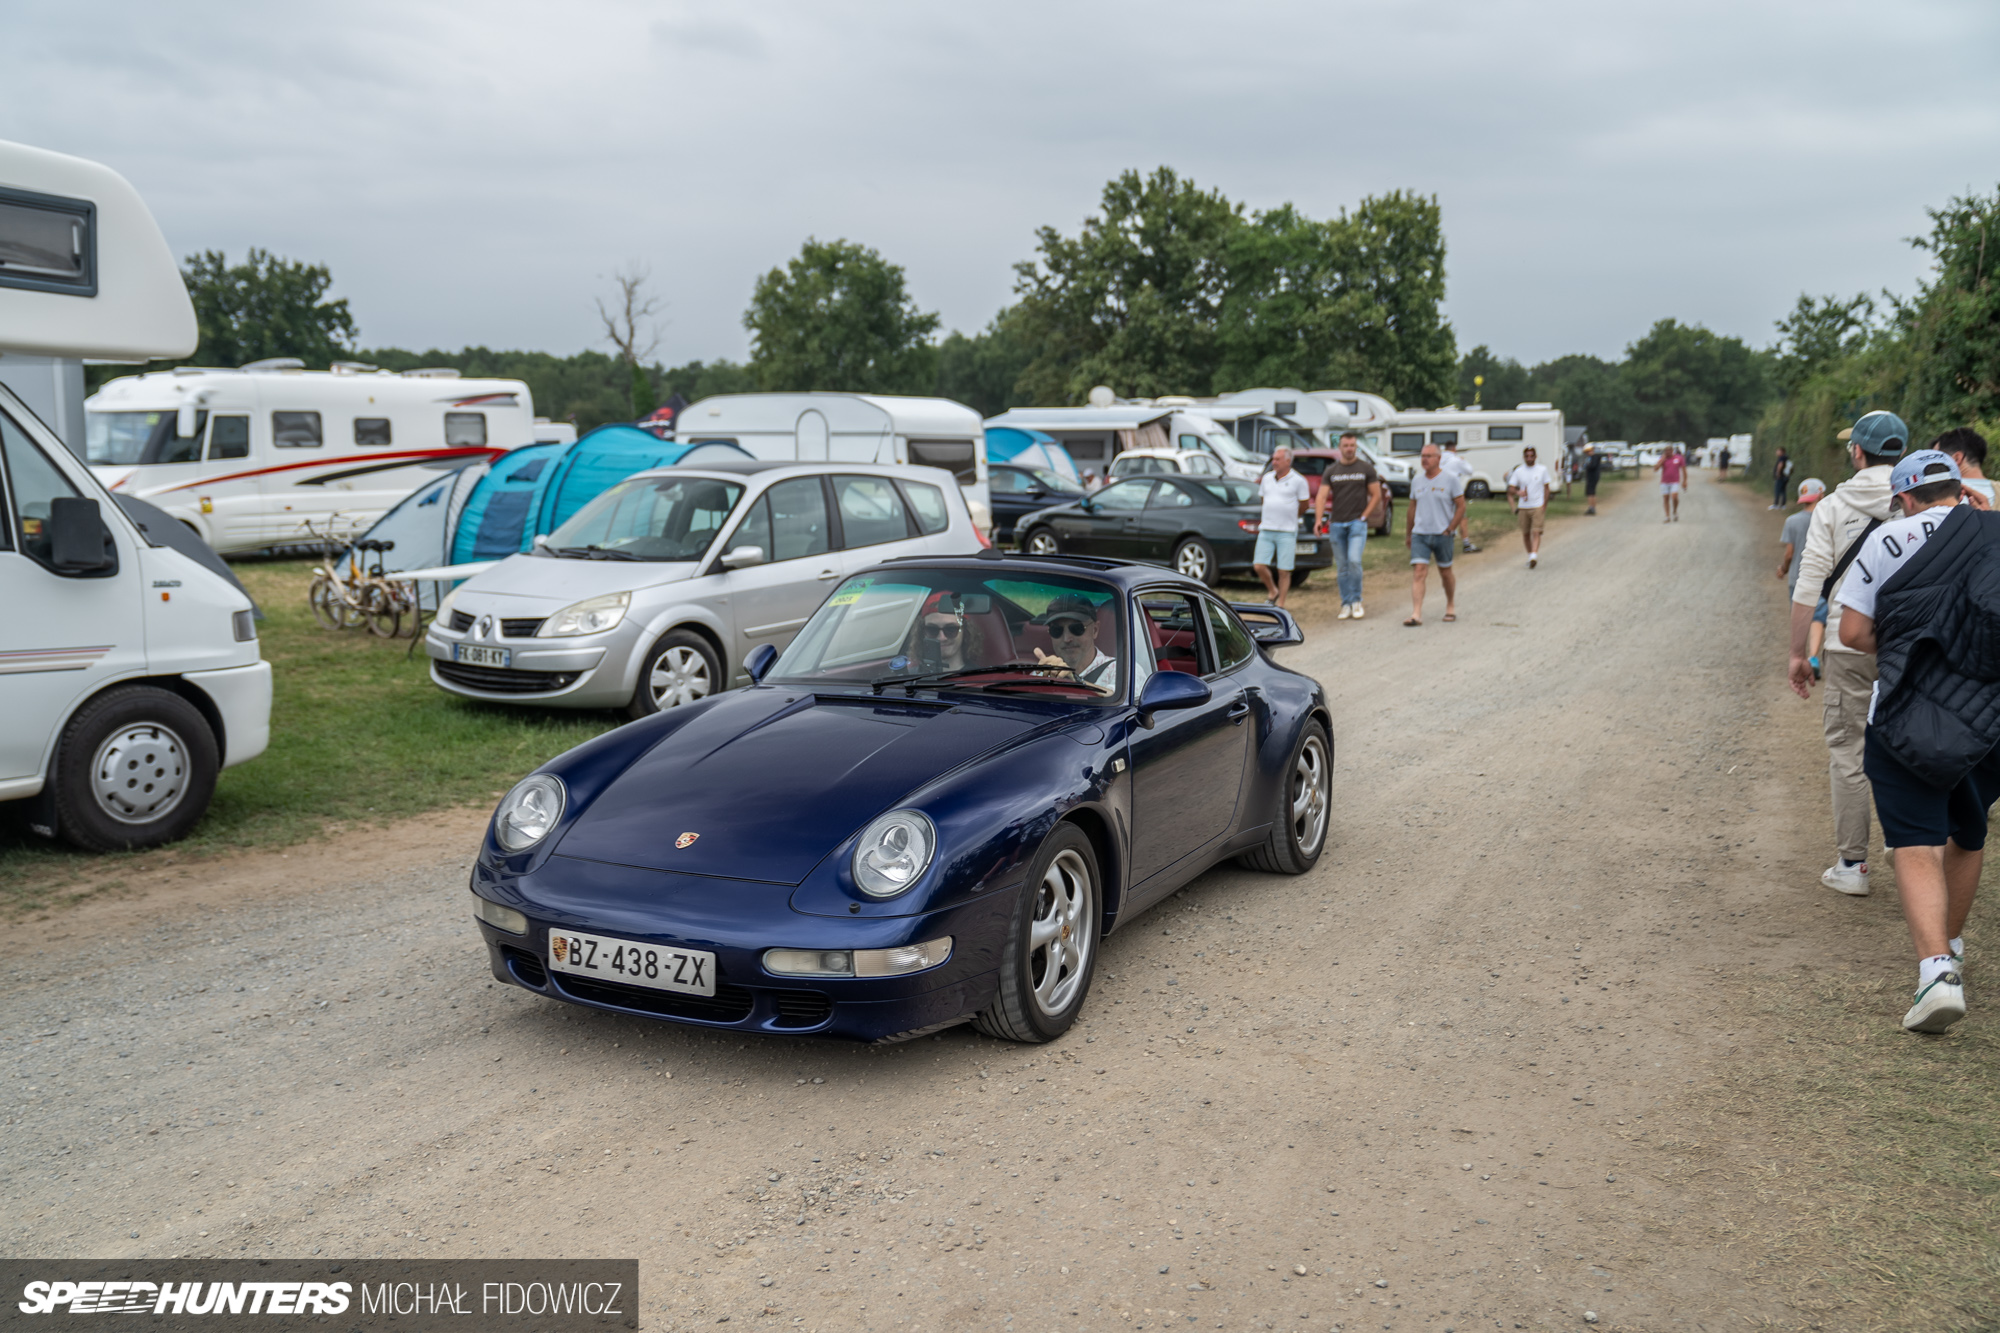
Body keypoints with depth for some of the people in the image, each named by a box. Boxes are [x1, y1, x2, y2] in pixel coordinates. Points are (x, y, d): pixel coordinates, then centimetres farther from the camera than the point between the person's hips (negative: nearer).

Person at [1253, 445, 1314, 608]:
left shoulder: (1298, 481, -4)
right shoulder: (1267, 478, 10)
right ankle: (1272, 591, 20)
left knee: (1284, 571, -2)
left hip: (1287, 532, -4)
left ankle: (1280, 604, 9)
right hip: (1266, 530, 4)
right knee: (1259, 566, -5)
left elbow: (1304, 505, 4)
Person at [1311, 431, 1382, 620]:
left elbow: (1376, 495, 5)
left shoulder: (1366, 468, 3)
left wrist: (1364, 516, -5)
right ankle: (1346, 605, 13)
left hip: (1357, 523, -3)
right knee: (1341, 567, 5)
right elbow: (1321, 496, 0)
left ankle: (1357, 601, -4)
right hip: (1336, 524, 3)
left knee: (1354, 560, -18)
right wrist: (1318, 520, -15)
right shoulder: (1331, 471, 7)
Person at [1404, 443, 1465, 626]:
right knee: (1418, 572, -10)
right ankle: (1416, 614, -16)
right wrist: (1408, 534, 17)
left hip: (1442, 535, -2)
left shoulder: (1450, 480, -3)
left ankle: (1451, 606, 33)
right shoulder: (1416, 481, 9)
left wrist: (1450, 529, -10)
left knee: (1445, 572, 11)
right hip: (1419, 534, 3)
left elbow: (1461, 506, -3)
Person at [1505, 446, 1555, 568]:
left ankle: (1534, 555, -25)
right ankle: (1529, 555, 22)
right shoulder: (1518, 471, 5)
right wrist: (1518, 492, -21)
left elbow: (1546, 488, 6)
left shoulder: (1542, 470, 3)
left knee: (1536, 532, -15)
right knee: (1525, 533, 7)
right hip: (1523, 507, 2)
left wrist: (1544, 505, -3)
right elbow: (1510, 488, 2)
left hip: (1538, 507, -2)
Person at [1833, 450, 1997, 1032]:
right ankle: (1950, 944, 40)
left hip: (1909, 716, -4)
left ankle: (1936, 968, -22)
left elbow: (1854, 633, -5)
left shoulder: (1891, 538, -3)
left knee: (1917, 846, -5)